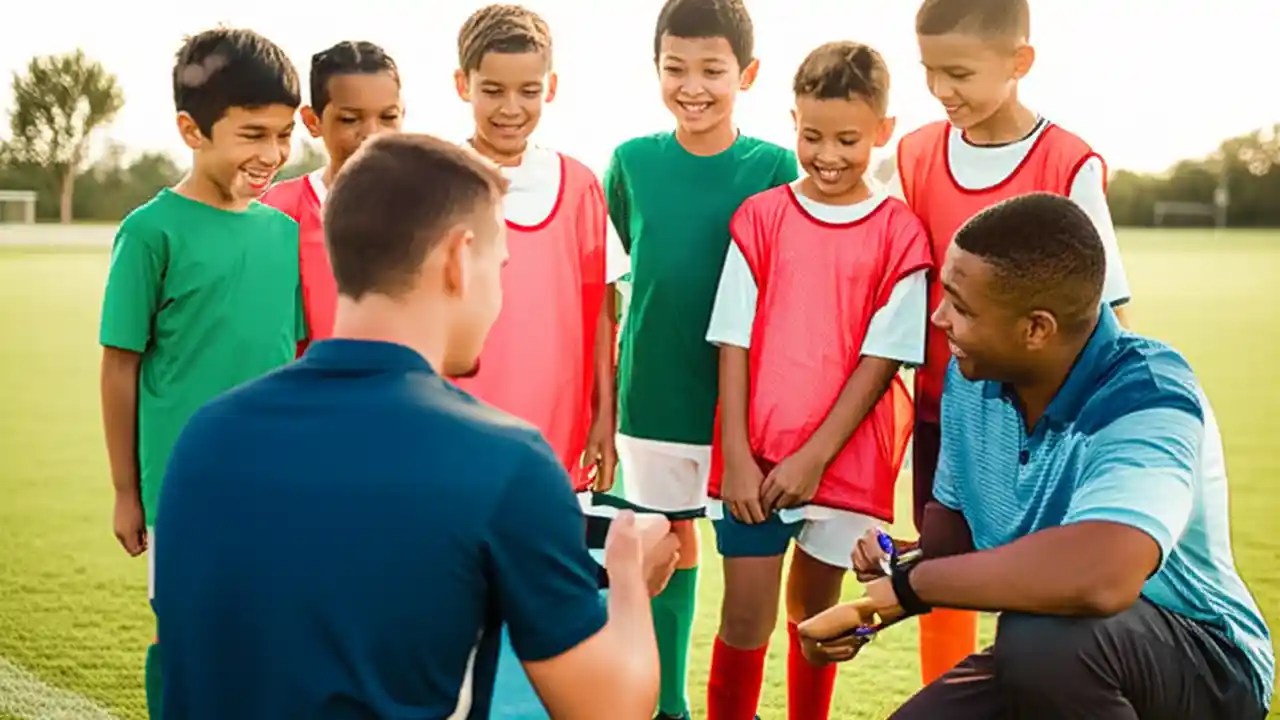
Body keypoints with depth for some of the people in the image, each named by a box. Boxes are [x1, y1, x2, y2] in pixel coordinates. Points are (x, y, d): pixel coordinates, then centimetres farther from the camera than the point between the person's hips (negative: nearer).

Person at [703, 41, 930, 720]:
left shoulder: (900, 235, -4)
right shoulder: (759, 218, 0)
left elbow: (881, 358, -6)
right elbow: (734, 343, -1)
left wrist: (815, 456, -11)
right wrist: (736, 455, -8)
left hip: (845, 459, 0)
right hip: (754, 457, 0)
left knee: (816, 614, 13)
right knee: (746, 618, 0)